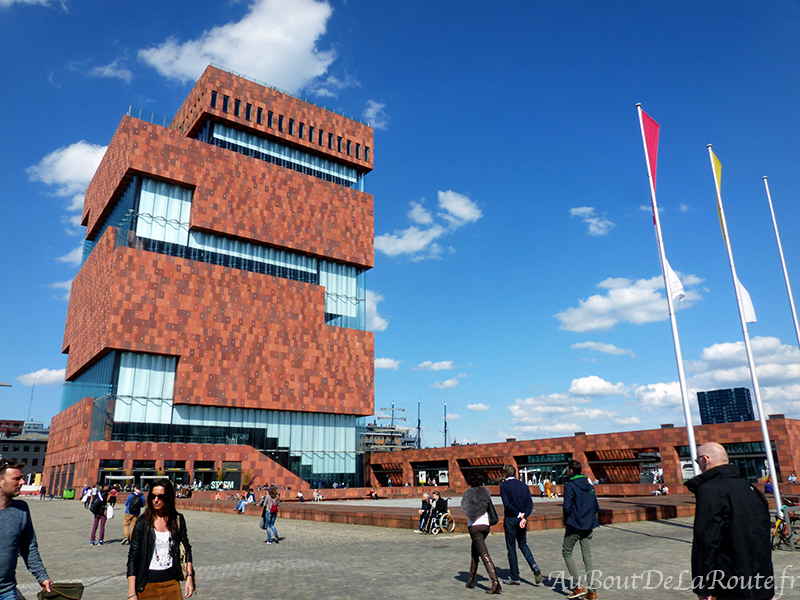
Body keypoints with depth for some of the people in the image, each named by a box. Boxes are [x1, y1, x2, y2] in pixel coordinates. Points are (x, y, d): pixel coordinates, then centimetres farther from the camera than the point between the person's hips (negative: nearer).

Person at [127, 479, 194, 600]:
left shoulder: (178, 520, 1)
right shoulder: (142, 523, -6)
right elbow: (133, 557, -7)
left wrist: (189, 576, 2)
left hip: (172, 582, 2)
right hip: (147, 584, -2)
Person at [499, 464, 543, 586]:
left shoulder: (503, 485, -8)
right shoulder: (523, 485, 6)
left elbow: (507, 504, -19)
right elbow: (530, 504, -3)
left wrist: (519, 514, -10)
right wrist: (524, 517, -12)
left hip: (510, 519, -5)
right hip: (522, 518, 5)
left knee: (511, 548, 5)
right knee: (523, 544, 22)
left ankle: (515, 578, 11)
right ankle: (535, 567, 3)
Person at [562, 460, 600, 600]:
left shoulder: (569, 485, -12)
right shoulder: (589, 484, 7)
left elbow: (567, 507, -17)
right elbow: (596, 507, 9)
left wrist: (566, 522, -1)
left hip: (574, 525, -6)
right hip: (588, 526, 6)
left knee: (567, 553, 9)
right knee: (588, 556, 9)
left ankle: (578, 586, 2)